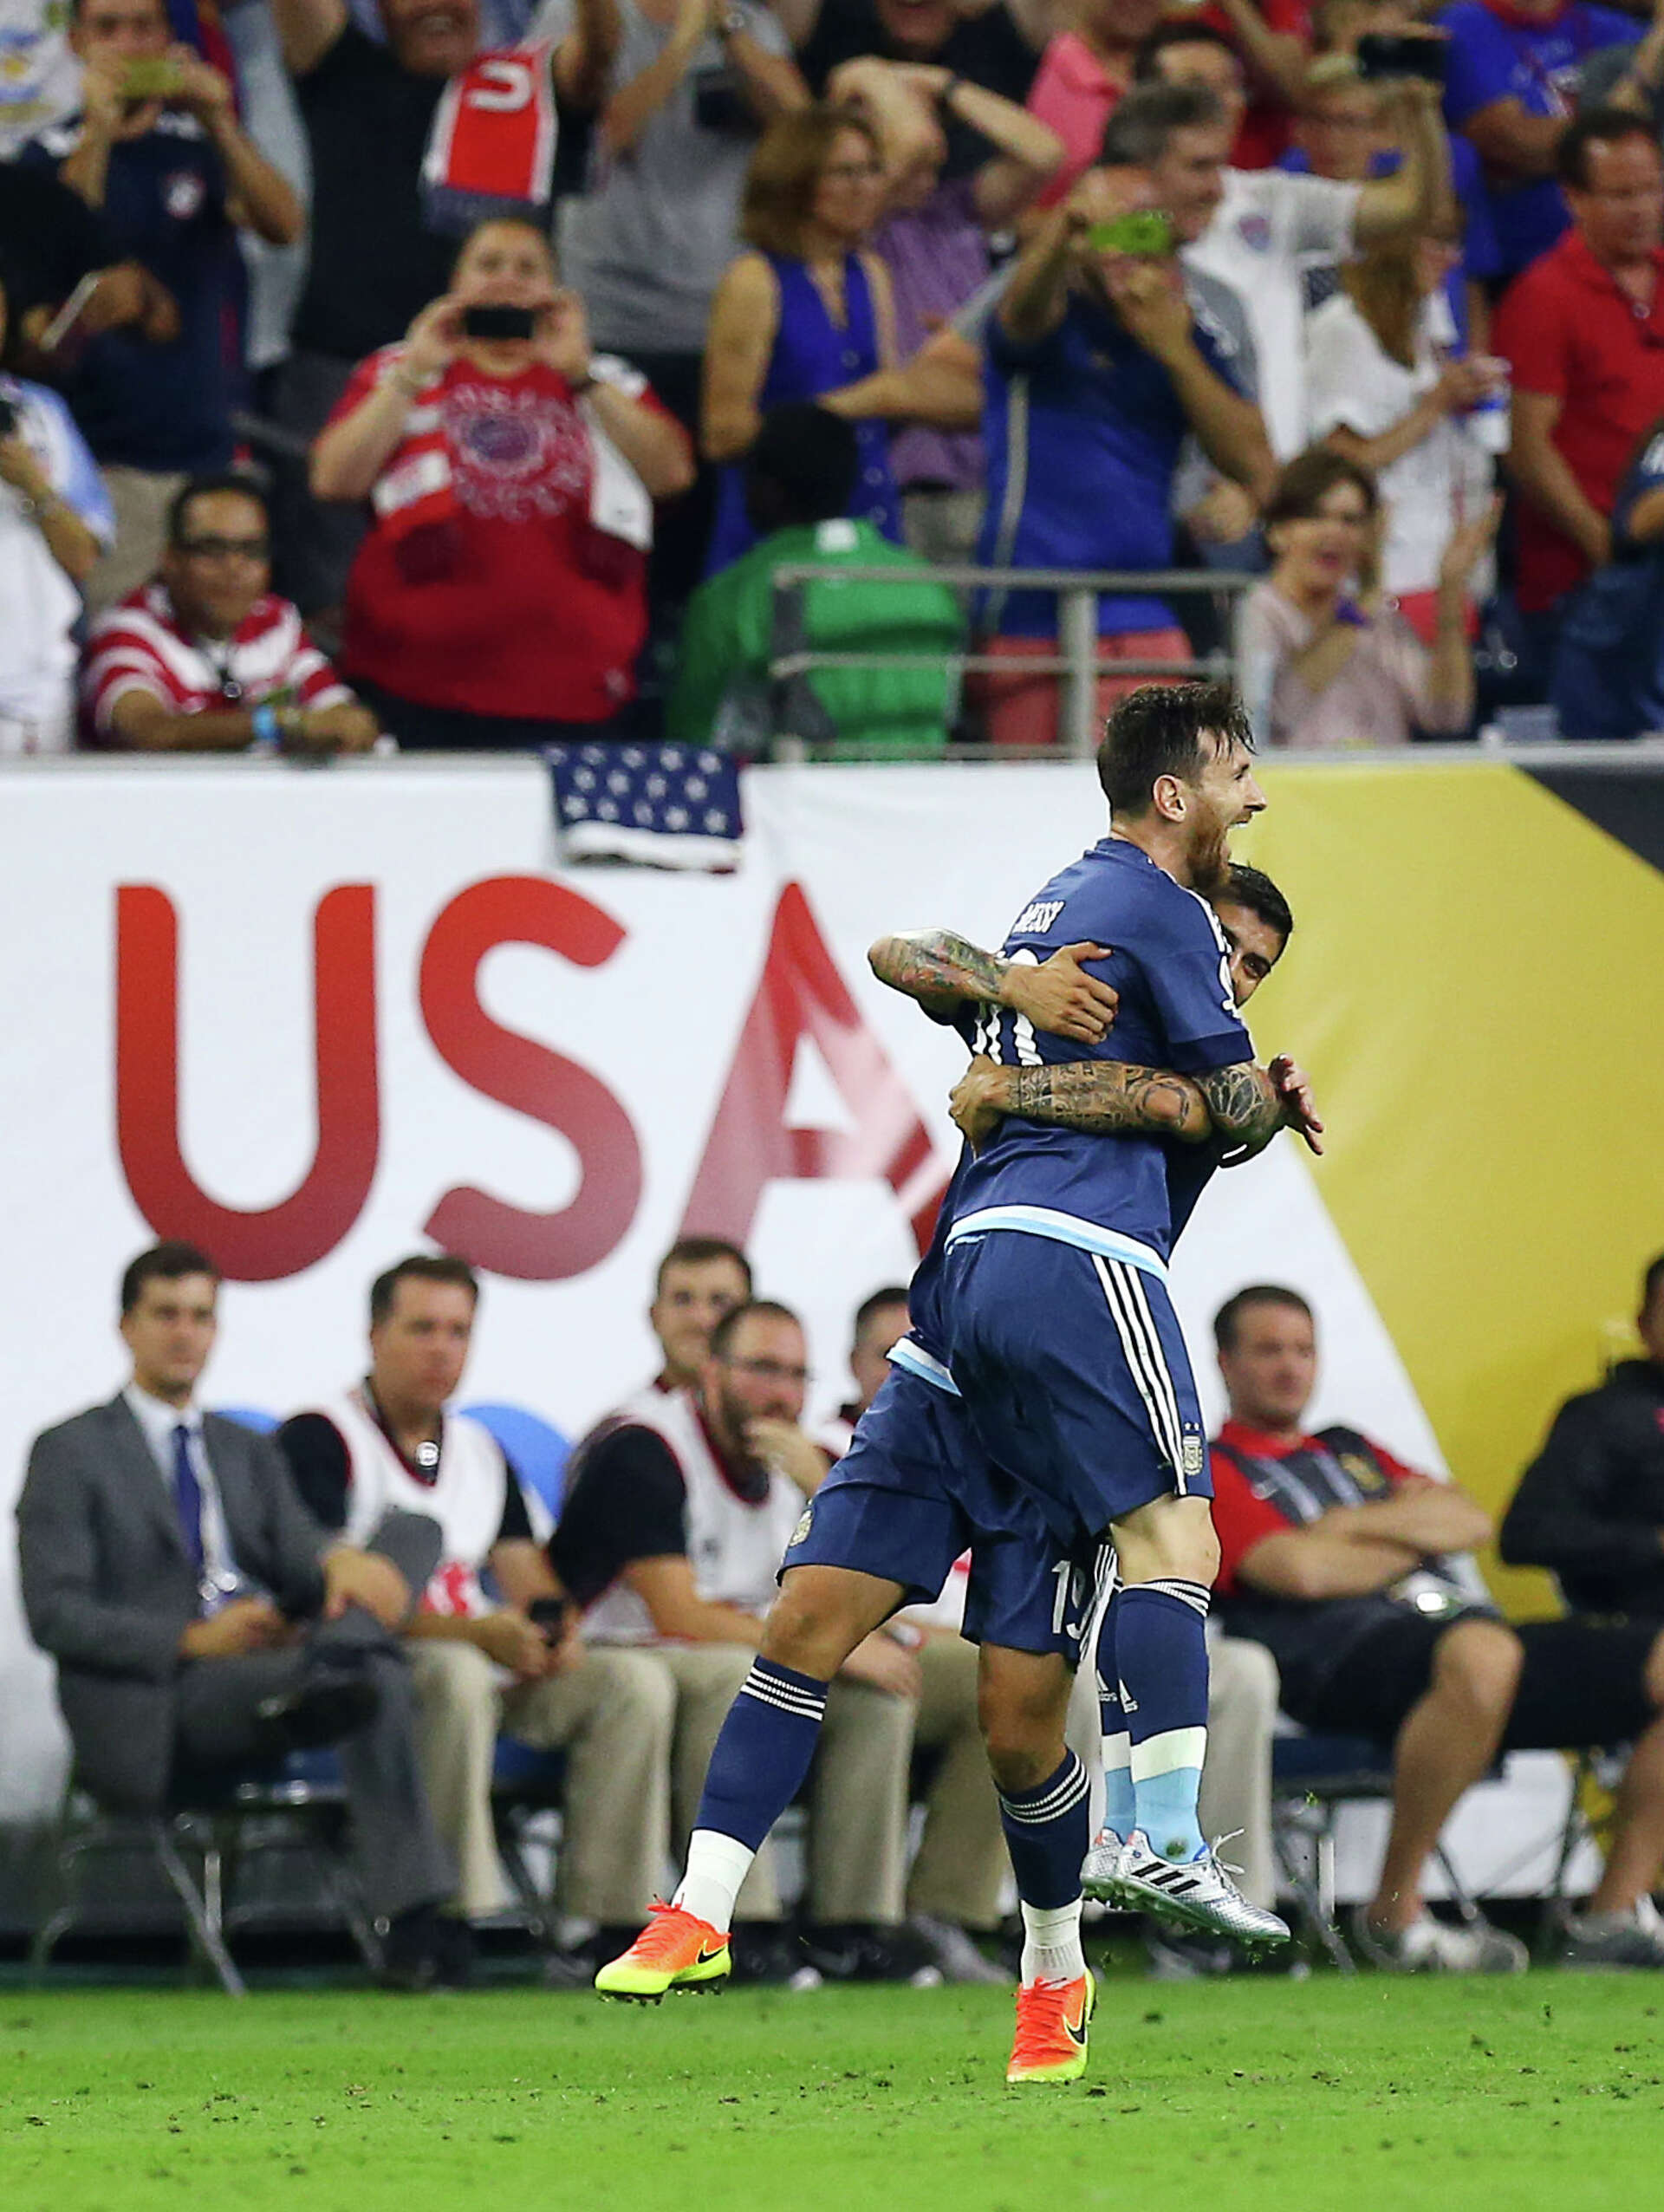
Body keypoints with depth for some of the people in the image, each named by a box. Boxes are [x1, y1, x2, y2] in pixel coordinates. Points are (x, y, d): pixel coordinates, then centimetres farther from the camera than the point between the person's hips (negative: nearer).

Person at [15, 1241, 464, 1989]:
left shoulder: (250, 1454, 27)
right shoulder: (71, 1452, 8)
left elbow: (298, 1561, 9)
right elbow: (53, 1613, -5)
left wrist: (341, 1562, -19)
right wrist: (193, 1641, -18)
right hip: (152, 1717, -7)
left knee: (411, 1532, -16)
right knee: (382, 1680, -35)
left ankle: (328, 1682, -44)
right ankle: (412, 1921, -46)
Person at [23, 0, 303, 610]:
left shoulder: (201, 143, 10)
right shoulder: (56, 154, 5)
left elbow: (284, 226, -6)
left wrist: (220, 125, -20)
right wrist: (99, 132, -22)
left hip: (205, 443, 3)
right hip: (99, 456, -3)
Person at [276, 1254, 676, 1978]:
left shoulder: (481, 1451, 20)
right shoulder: (318, 1439, -4)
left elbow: (526, 1576, 17)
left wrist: (553, 1628, -10)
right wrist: (476, 1632, -23)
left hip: (487, 1664, 7)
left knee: (633, 1683, -13)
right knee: (456, 1676, -38)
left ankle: (614, 1919, -19)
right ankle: (451, 1924, -37)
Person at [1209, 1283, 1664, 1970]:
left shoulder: (1350, 1450, 33)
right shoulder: (1214, 1469, 10)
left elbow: (1471, 1521, 19)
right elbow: (1298, 1571, -7)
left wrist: (1359, 1525, 3)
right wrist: (1414, 1543, 7)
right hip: (1344, 1652, -8)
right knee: (1479, 1655, -43)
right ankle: (1394, 1913, -30)